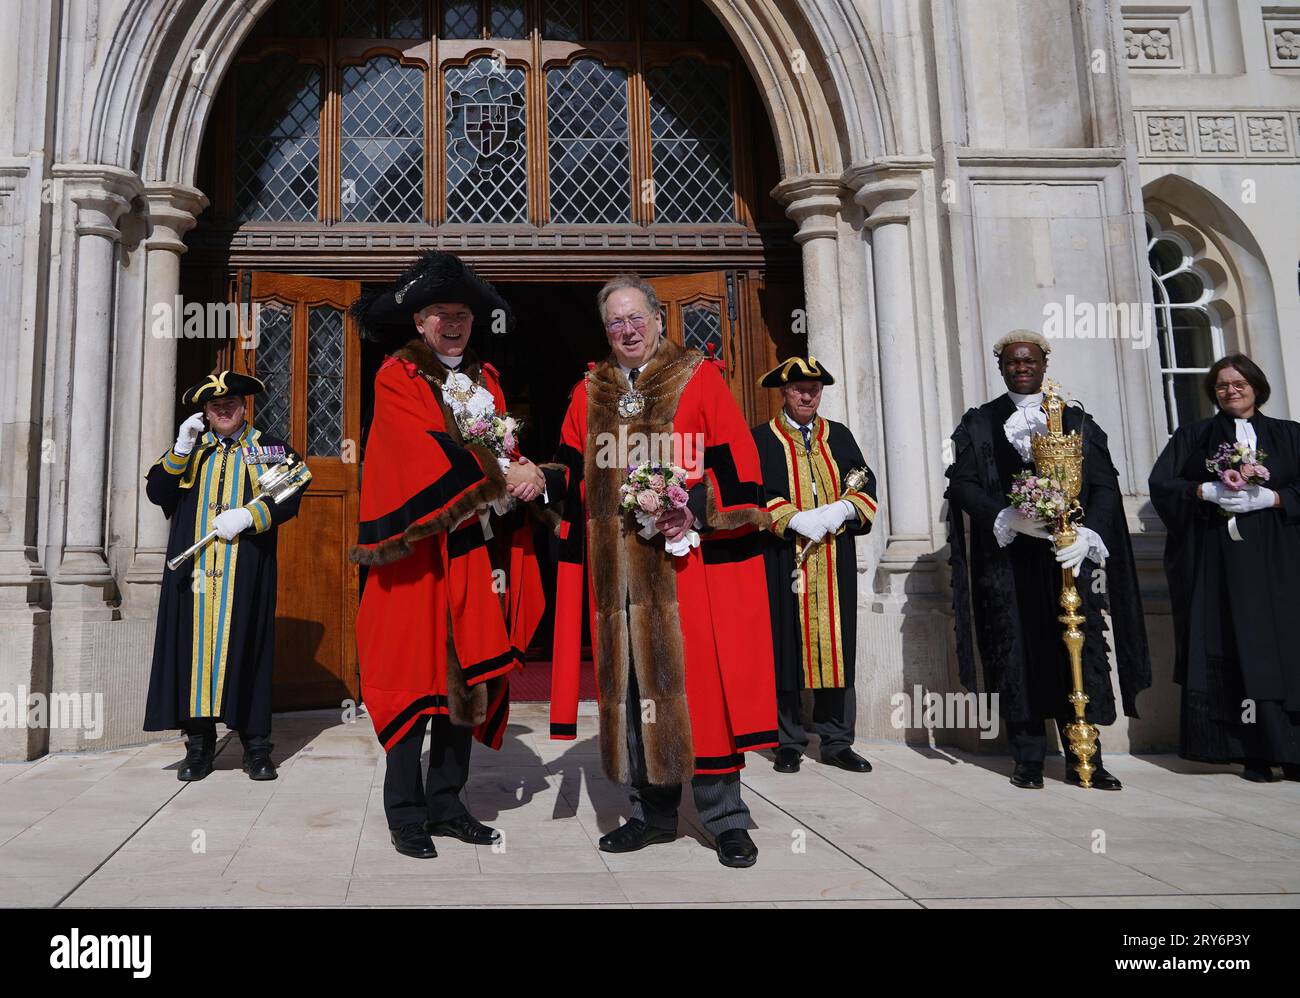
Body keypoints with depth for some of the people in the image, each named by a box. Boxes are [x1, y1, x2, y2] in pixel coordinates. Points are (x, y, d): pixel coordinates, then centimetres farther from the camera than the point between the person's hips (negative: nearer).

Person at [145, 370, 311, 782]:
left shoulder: (268, 448, 10)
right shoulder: (190, 448, 18)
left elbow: (289, 498, -1)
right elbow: (156, 493, 7)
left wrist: (248, 516, -15)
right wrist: (181, 450, -3)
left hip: (245, 575, -2)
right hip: (195, 572, 2)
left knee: (246, 650, -1)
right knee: (195, 647, 0)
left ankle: (256, 747, 6)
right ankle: (199, 744, 9)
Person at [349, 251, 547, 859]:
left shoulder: (485, 378, 18)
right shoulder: (397, 377, 0)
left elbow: (506, 447, 9)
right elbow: (427, 450, -14)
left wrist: (525, 473, -13)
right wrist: (499, 478, -18)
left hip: (476, 551, 6)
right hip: (421, 552, -5)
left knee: (470, 675, 7)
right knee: (417, 677, -3)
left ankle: (446, 803, 19)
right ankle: (406, 816, 9)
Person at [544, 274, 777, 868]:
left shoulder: (698, 379, 2)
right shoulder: (589, 394, 15)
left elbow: (737, 467, -4)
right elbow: (573, 478, 16)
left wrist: (698, 508, -18)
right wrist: (539, 480, -3)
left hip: (688, 564, -4)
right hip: (617, 571, 4)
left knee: (697, 681, -3)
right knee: (631, 685, 8)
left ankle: (724, 816, 11)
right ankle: (653, 812, 22)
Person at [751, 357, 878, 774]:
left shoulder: (839, 435, 15)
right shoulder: (761, 439, 5)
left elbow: (867, 484, 9)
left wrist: (842, 509, -10)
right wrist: (794, 519, -16)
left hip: (835, 561, 3)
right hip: (784, 562, -3)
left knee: (836, 645, 3)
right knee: (787, 647, 0)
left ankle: (836, 742, 12)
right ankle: (789, 742, 10)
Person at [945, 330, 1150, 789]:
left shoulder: (1076, 421, 13)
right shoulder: (978, 424, 10)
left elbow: (1104, 485, 4)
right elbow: (963, 483, -1)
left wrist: (1088, 535, -14)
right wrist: (1008, 519, -16)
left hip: (1068, 556, 1)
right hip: (1007, 559, -1)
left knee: (1078, 653, -1)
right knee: (1018, 656, -1)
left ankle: (1083, 759, 7)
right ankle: (1029, 759, 6)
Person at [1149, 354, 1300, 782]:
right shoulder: (1193, 435, 14)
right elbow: (1161, 483, 2)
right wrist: (1208, 491, -12)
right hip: (1217, 560, -1)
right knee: (1234, 650, -4)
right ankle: (1256, 752, -1)